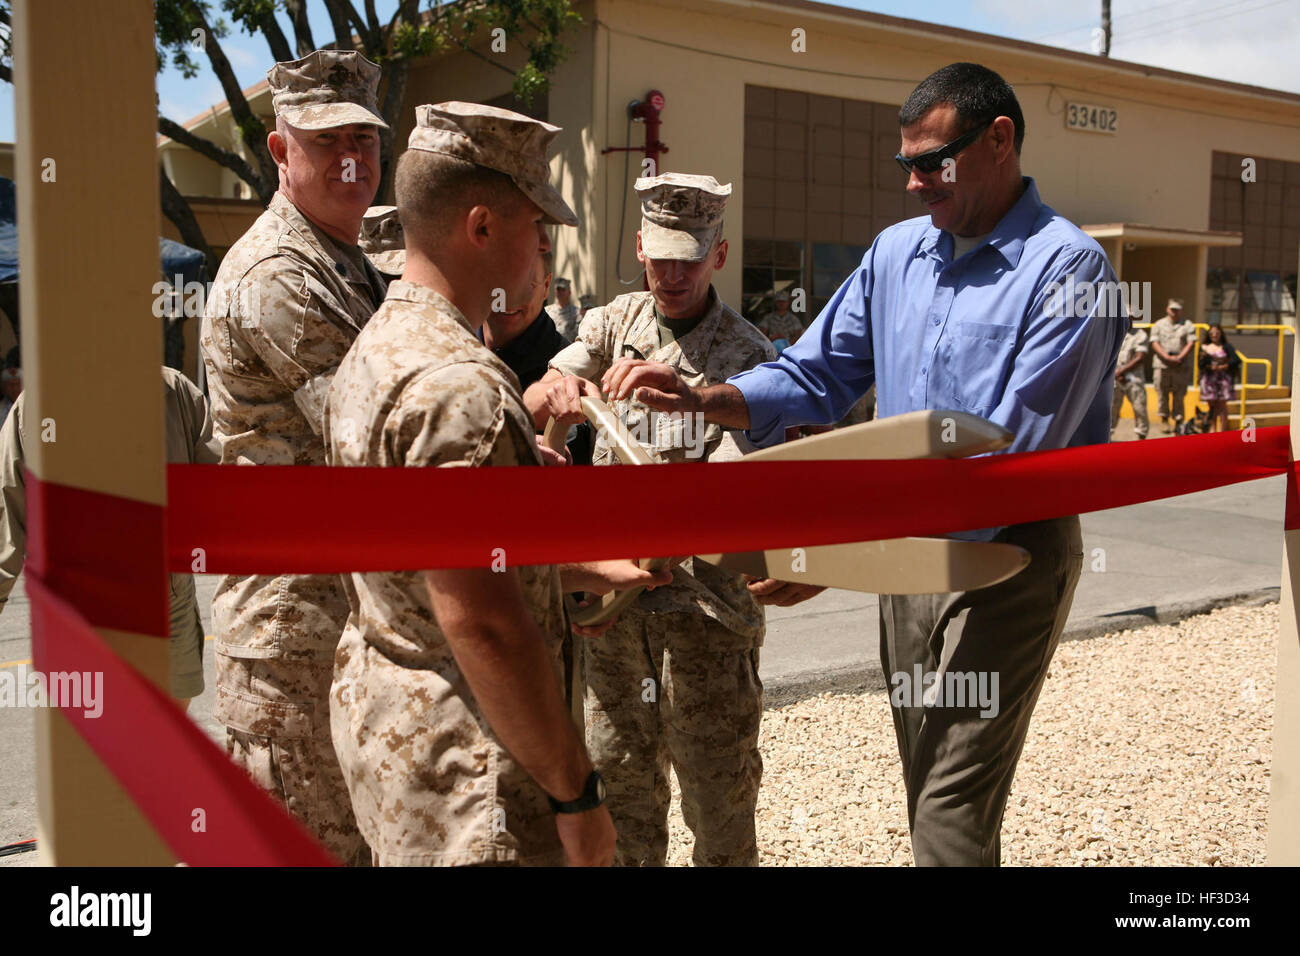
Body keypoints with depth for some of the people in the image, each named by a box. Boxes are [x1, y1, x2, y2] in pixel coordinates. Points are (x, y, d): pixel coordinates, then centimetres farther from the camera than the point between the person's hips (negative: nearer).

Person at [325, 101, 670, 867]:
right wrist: (576, 790, -20)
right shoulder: (457, 384, -24)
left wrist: (587, 571, 23)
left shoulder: (372, 352, 10)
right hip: (461, 756, -10)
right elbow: (479, 622, -27)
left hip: (378, 709, 10)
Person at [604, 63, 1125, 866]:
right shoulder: (897, 251, 8)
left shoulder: (1065, 266, -14)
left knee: (952, 813, -7)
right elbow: (814, 378, 13)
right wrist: (702, 400, -6)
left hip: (1012, 551, -7)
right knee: (925, 792, 16)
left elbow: (1014, 456, -23)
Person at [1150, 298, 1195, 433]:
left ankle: (1178, 420, 5)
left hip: (1181, 366, -1)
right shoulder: (1159, 324, 11)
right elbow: (1154, 343, 2)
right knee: (1162, 393, 1)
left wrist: (1179, 358, -12)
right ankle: (1164, 419, 11)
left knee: (1179, 394, -1)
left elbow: (1191, 343, 0)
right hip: (1162, 365, 1)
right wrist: (1167, 357, -12)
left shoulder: (1188, 325, 9)